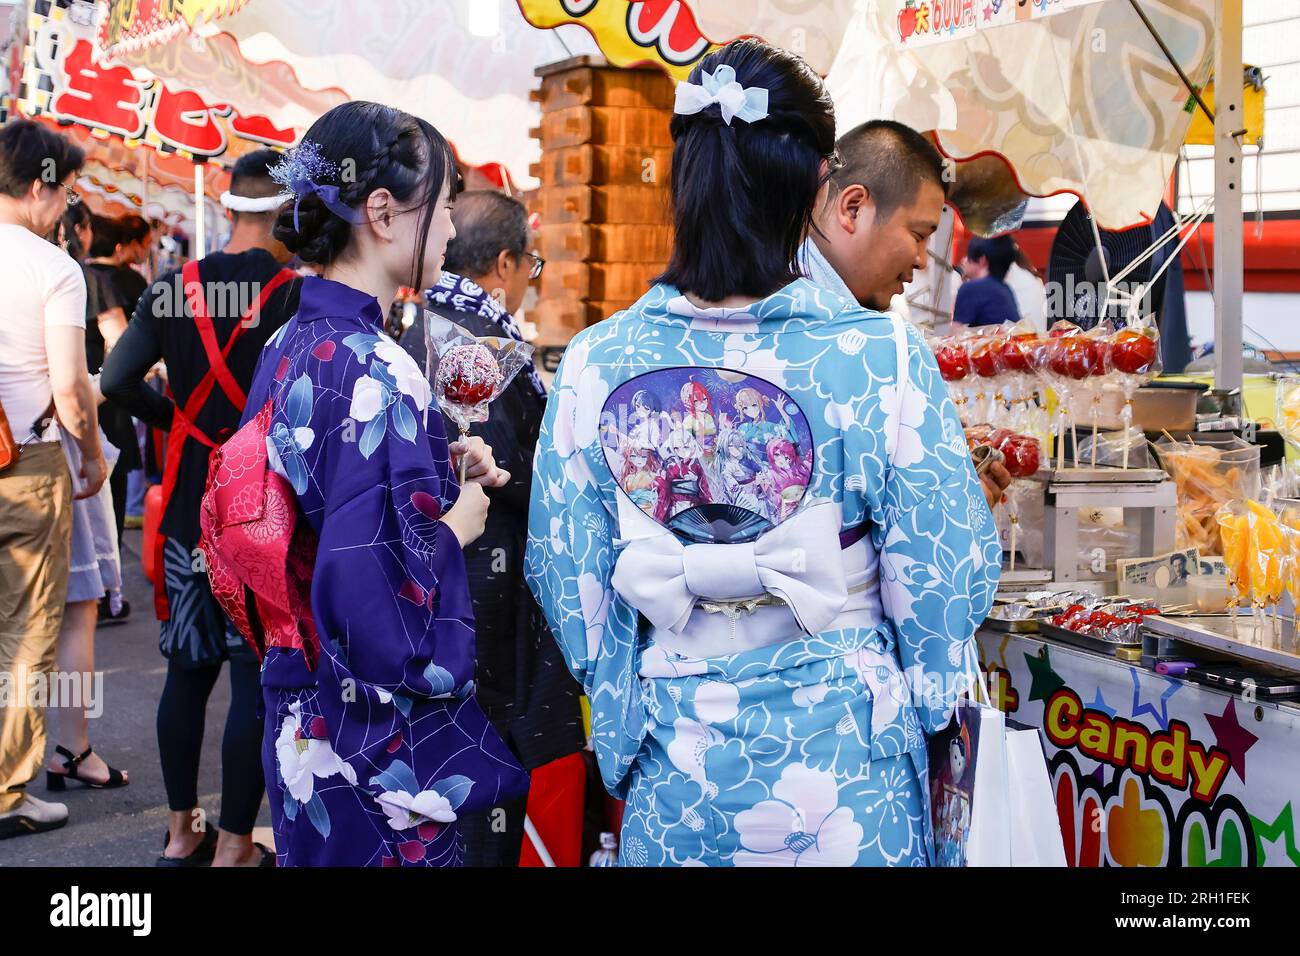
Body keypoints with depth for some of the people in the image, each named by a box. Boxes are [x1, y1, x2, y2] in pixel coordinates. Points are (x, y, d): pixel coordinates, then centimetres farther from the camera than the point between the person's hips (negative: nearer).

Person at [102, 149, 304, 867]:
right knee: (256, 678, 4)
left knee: (187, 666, 16)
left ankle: (181, 833, 28)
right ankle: (234, 847, 12)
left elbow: (117, 380, -1)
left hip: (187, 507, 5)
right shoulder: (296, 296, -14)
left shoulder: (173, 288, 1)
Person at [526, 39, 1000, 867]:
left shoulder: (597, 364, -11)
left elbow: (566, 573, -1)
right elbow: (943, 566, -9)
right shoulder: (882, 356, -18)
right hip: (843, 764, -2)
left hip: (675, 764, 2)